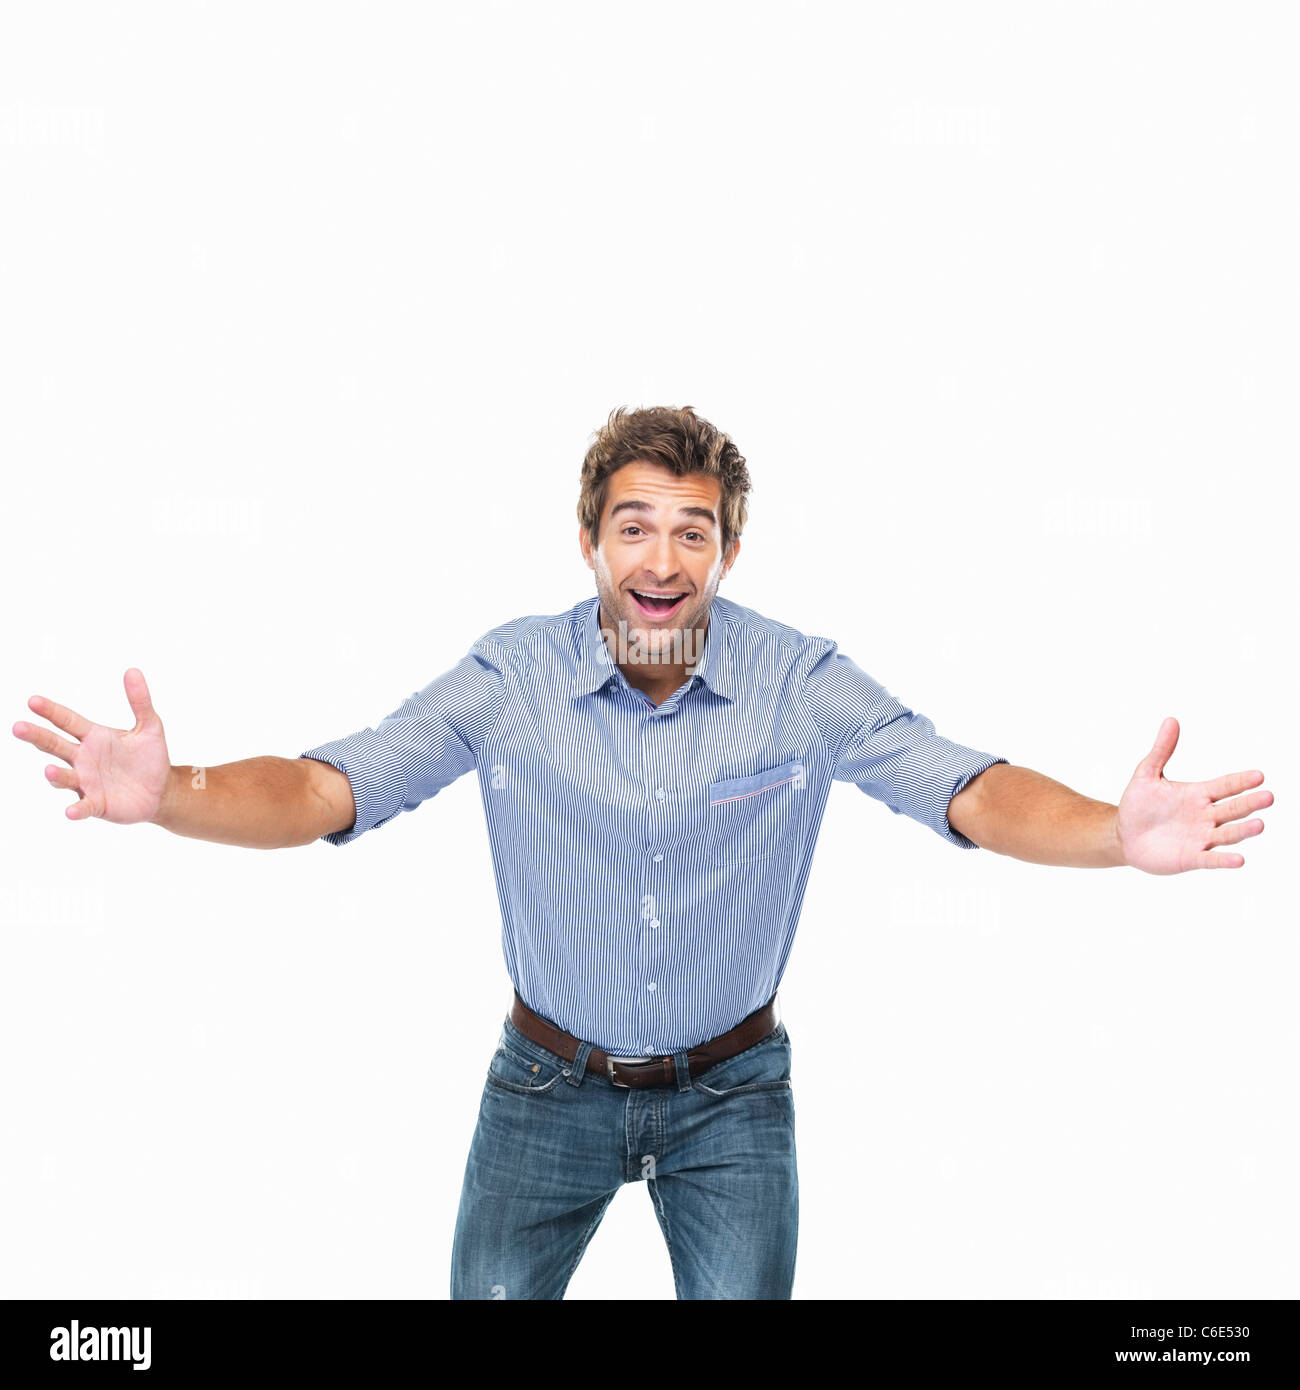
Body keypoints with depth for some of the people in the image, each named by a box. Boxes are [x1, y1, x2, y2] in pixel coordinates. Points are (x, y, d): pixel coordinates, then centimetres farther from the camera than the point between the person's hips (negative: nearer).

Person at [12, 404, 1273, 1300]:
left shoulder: (801, 685, -17)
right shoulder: (511, 680, -17)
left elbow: (961, 788, -24)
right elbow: (331, 787, -21)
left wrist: (1117, 833, -45)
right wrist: (168, 795, -41)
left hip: (731, 1092, 0)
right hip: (550, 1083, 0)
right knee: (488, 1294, 7)